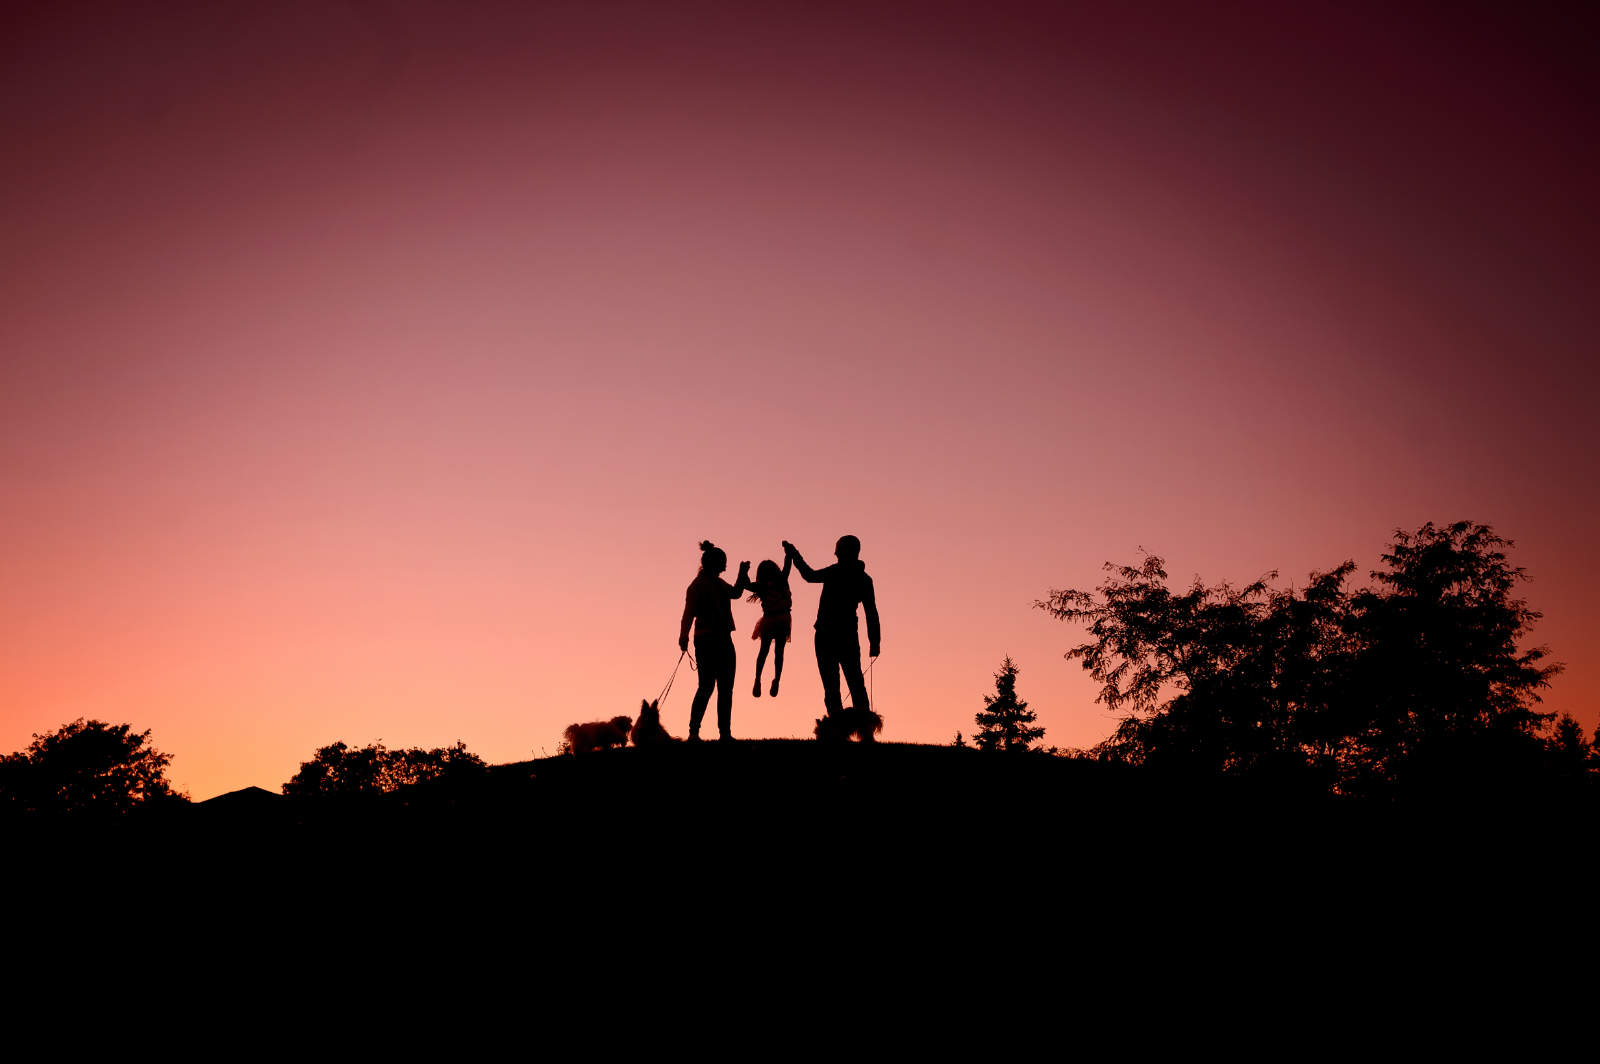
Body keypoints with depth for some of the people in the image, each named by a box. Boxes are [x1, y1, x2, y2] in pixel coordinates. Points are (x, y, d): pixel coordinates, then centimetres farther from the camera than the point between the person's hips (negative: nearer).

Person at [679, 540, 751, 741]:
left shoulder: (718, 583, 15)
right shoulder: (698, 585, -10)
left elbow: (735, 593, 31)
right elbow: (689, 612, -18)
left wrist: (742, 574, 17)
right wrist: (684, 638, -29)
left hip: (722, 640, 9)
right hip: (707, 641, -9)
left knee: (726, 688, 8)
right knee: (706, 685, -13)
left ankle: (725, 732, 12)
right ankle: (694, 732, -11)